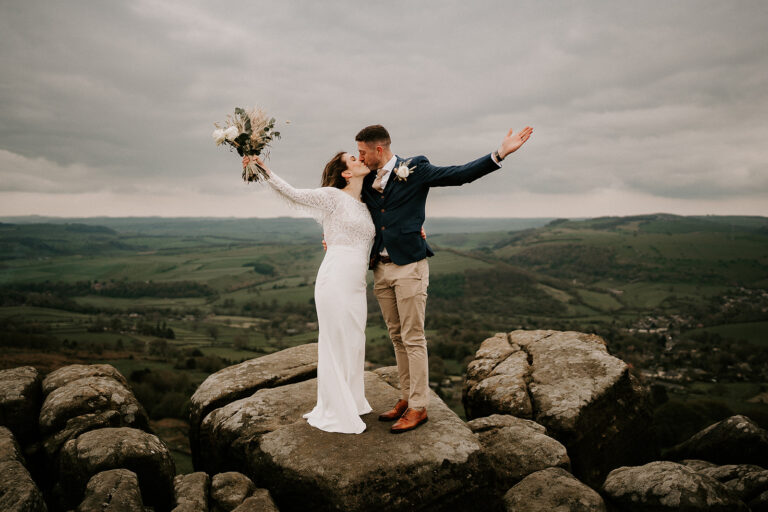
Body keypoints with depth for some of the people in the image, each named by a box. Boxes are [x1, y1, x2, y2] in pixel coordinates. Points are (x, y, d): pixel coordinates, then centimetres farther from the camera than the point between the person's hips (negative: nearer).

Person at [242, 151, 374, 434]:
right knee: (336, 344, 0)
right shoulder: (333, 196, -3)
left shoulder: (365, 207, 19)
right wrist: (263, 167, -19)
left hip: (357, 284, 7)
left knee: (354, 344, 15)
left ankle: (352, 402, 30)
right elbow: (292, 193, -8)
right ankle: (335, 413, 12)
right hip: (336, 279, -7)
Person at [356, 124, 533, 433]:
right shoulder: (367, 181, 11)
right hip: (381, 269, 6)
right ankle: (406, 399, 26)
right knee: (397, 336, 13)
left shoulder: (414, 170, -4)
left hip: (409, 267, -6)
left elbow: (459, 175, -8)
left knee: (413, 338, -2)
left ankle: (419, 408, 9)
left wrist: (500, 153, -17)